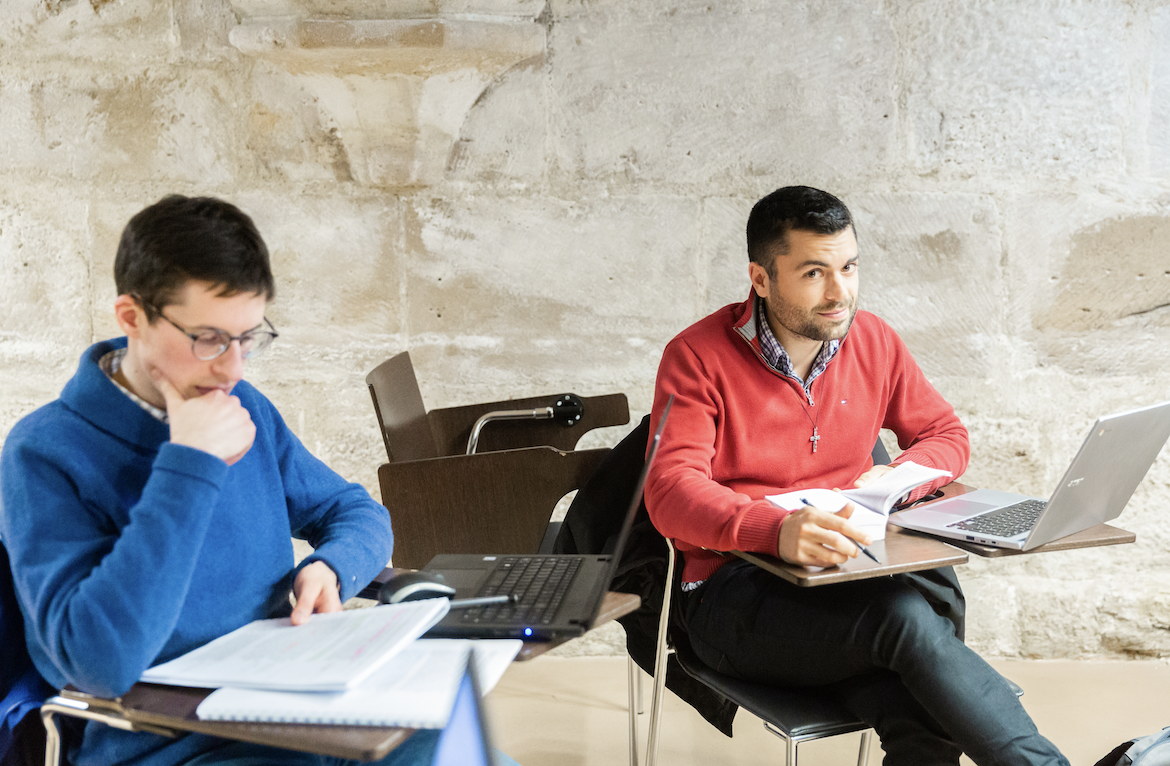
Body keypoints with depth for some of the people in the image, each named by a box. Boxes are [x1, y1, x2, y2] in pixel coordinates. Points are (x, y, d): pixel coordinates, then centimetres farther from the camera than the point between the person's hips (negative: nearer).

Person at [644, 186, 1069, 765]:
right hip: (736, 587, -4)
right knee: (905, 616, -32)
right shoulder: (697, 357, -5)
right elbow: (672, 492, -16)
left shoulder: (874, 341, 11)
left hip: (853, 574, 4)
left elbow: (945, 435, 22)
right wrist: (777, 530, -36)